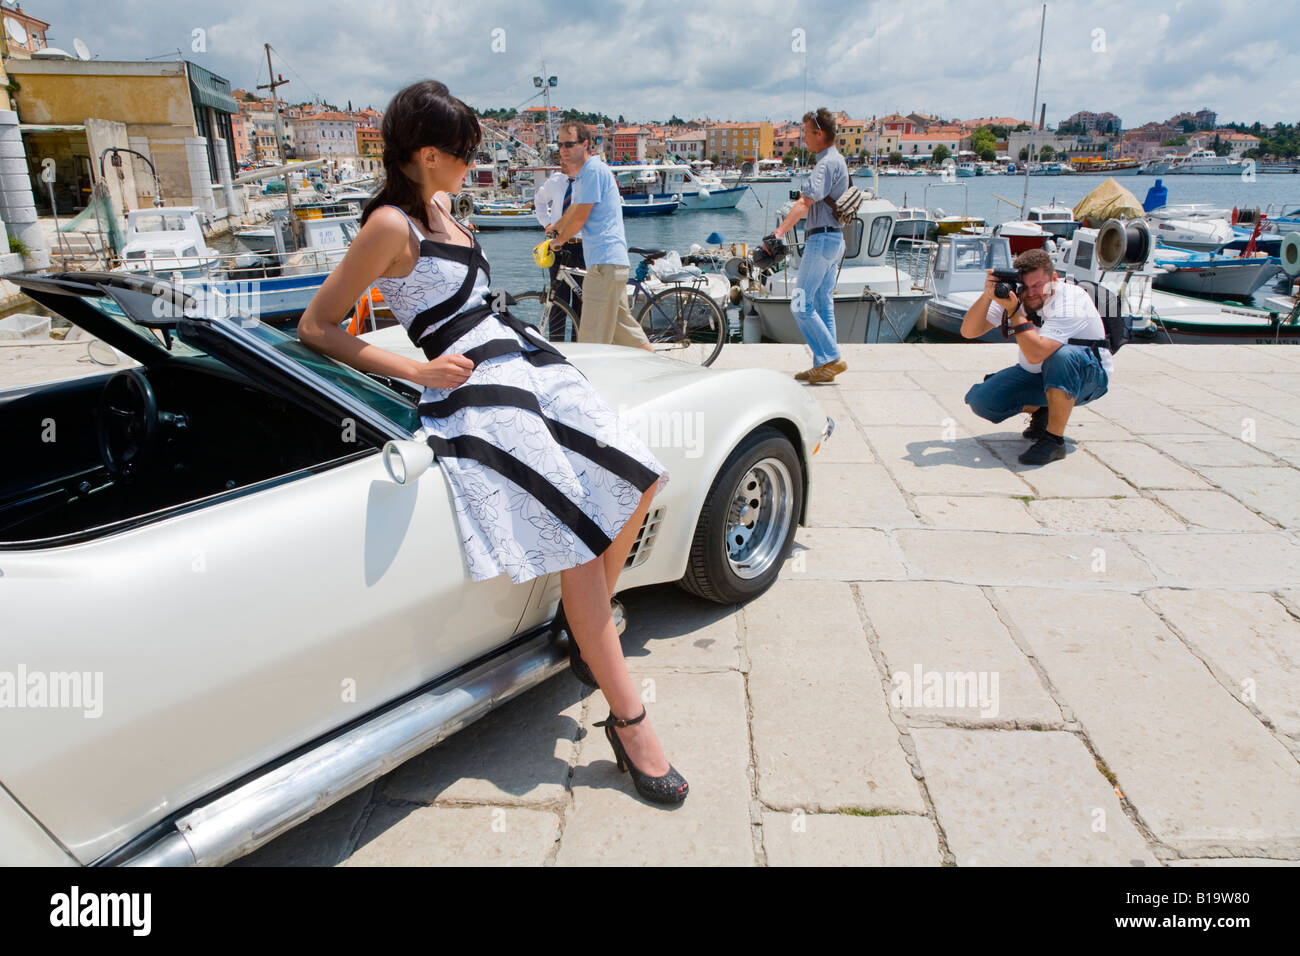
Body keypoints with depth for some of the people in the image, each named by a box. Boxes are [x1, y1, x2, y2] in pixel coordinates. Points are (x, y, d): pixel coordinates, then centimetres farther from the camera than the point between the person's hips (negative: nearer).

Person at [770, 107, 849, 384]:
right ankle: (824, 366, 14)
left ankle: (831, 358, -6)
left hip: (822, 239, -10)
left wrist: (778, 233, -32)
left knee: (801, 305, -8)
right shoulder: (837, 160, 18)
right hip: (834, 239, 10)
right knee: (823, 303, 11)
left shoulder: (827, 163, -15)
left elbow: (804, 203, -26)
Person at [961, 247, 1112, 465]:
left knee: (1062, 355, -40)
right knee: (979, 400, -14)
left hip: (1089, 375, -6)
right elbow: (968, 332, -16)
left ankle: (1054, 439, -27)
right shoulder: (1013, 295, -10)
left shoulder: (1072, 302, -27)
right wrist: (987, 295, -30)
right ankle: (1040, 411, 15)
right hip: (1036, 376, 6)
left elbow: (1036, 354, -41)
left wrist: (1013, 311, -38)